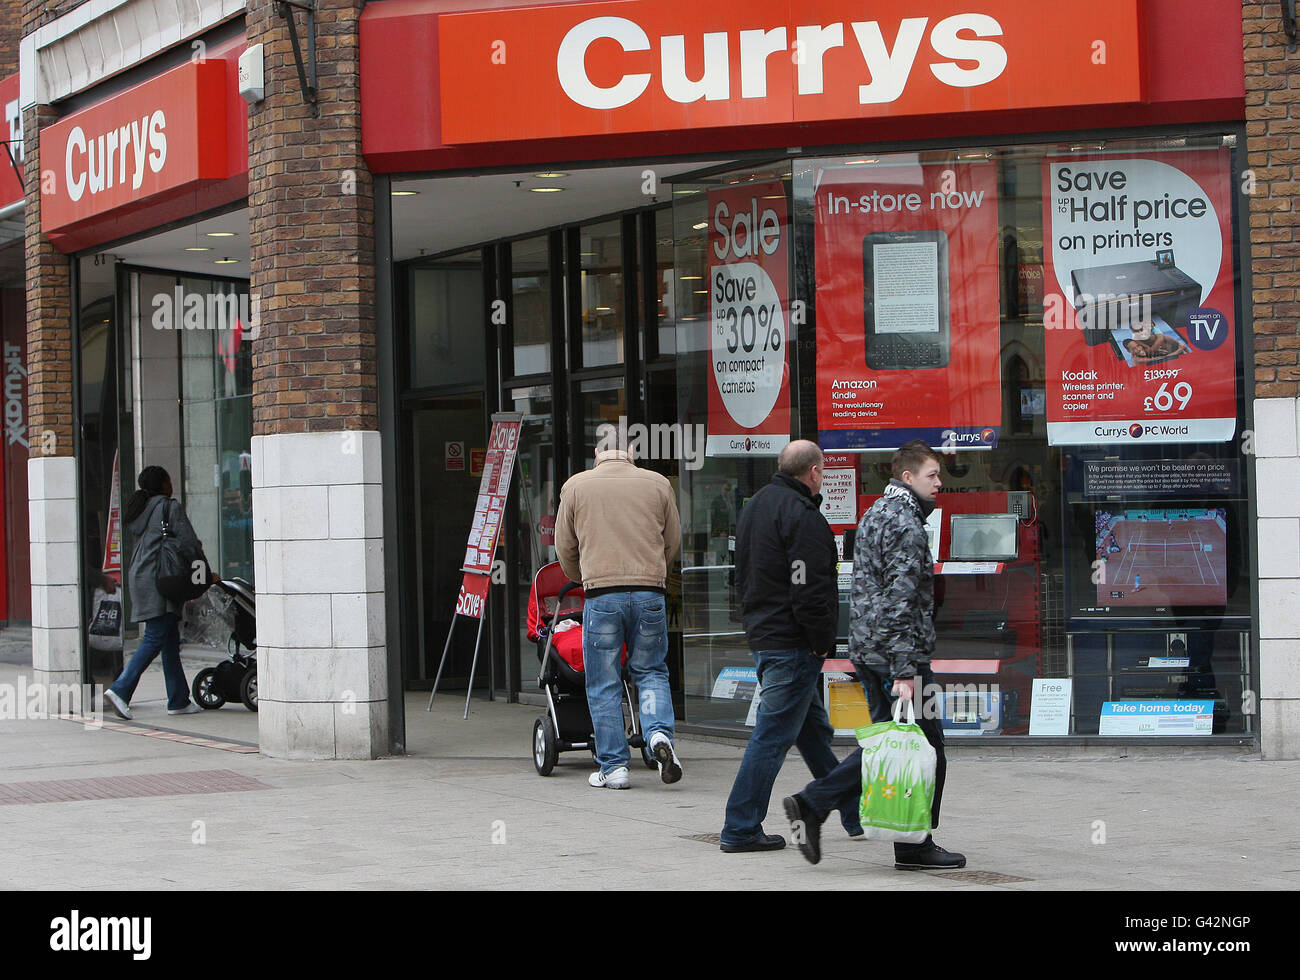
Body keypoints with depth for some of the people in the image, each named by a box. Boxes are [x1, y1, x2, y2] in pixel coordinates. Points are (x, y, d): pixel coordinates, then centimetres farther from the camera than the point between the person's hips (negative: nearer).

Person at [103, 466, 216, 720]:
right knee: (155, 639, -11)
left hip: (140, 576, 9)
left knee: (170, 640, 10)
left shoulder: (140, 510, 19)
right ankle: (120, 690, -20)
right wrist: (206, 573, -1)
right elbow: (189, 543, -11)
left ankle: (178, 700, 11)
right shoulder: (171, 508, -7)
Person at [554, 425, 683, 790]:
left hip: (601, 593, -1)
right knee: (651, 671, 14)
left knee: (604, 685, 5)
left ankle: (614, 767, 5)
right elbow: (673, 540, 13)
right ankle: (659, 732, -11)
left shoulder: (576, 486, 4)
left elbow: (565, 547, 10)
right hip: (650, 592, 1)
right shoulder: (657, 484, 5)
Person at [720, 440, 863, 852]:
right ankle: (741, 830, -3)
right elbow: (809, 590, -22)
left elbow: (746, 577, 22)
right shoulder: (801, 515, -16)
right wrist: (822, 641, -11)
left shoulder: (756, 505, 16)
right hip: (793, 644, -10)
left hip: (762, 633, 10)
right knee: (773, 734, -6)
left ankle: (853, 814, 24)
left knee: (814, 730, 16)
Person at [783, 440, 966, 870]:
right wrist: (904, 670, -24)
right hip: (895, 652, -10)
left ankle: (811, 803, 6)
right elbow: (900, 598, -21)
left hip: (867, 651, 10)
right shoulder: (905, 522, -14)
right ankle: (916, 846, 5)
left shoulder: (876, 513, 18)